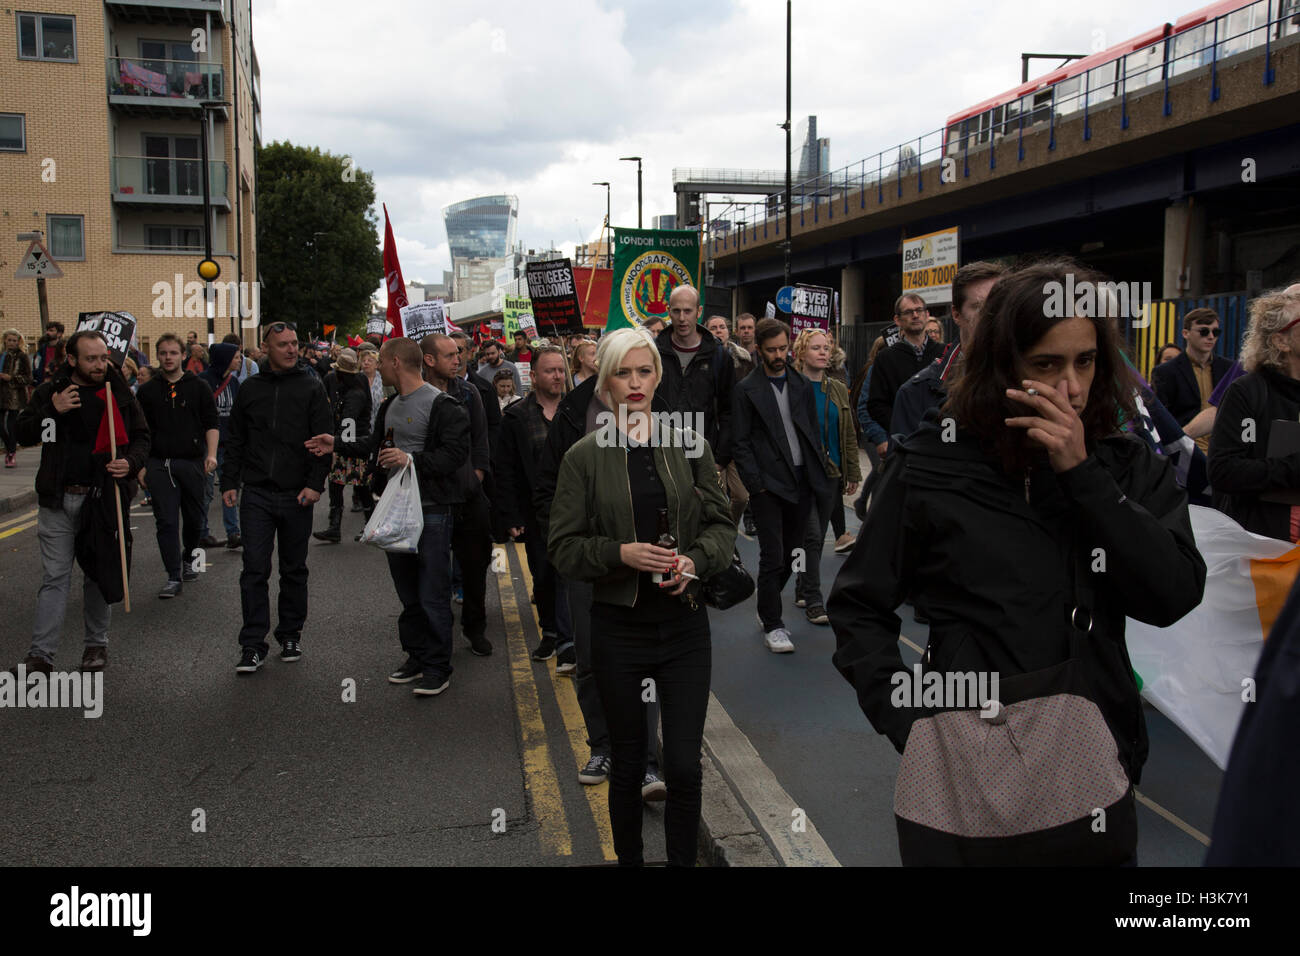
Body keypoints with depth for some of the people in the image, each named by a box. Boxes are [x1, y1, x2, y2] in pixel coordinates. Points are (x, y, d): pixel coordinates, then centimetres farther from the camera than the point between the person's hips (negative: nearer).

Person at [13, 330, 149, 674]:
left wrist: (131, 463, -10)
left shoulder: (119, 392, 3)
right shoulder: (51, 390, 3)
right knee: (55, 577, -1)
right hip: (58, 500, 0)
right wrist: (52, 411, -14)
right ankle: (40, 655, 2)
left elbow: (141, 436, 10)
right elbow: (23, 434, 2)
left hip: (103, 498, 1)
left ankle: (97, 643, 24)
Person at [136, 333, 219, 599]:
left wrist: (211, 454, -11)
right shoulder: (147, 392, 9)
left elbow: (211, 424, 3)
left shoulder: (199, 387, 6)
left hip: (192, 462, 0)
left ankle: (188, 558, 35)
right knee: (166, 521, -5)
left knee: (194, 518, 10)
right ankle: (173, 577, -3)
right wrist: (141, 465, 6)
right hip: (159, 464, 0)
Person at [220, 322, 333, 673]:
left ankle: (291, 635, 23)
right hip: (256, 493, 1)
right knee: (255, 569, -2)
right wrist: (229, 481, 7)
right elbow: (235, 440, 14)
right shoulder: (250, 388, 9)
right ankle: (253, 644, 4)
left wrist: (315, 483, -12)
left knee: (294, 569, 10)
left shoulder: (312, 387, 1)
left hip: (297, 496, -1)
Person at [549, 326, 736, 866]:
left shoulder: (690, 447, 1)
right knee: (628, 764, 13)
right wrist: (620, 553, -19)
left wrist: (696, 560, -13)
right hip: (618, 628, -1)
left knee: (684, 766, 0)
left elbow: (721, 524, 6)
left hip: (684, 624, 1)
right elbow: (563, 547, -2)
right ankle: (628, 858, 33)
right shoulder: (584, 457, -3)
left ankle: (683, 860, 20)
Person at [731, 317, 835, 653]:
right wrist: (756, 483, -12)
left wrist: (820, 471, 6)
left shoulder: (802, 385, 11)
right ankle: (772, 624, 8)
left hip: (802, 481, 5)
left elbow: (813, 431, 15)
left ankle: (767, 608, 30)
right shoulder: (747, 390, -3)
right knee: (772, 556, -4)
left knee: (792, 552, 11)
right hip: (769, 484, -5)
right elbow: (741, 443, -5)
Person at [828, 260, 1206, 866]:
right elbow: (858, 606, 0)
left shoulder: (1128, 468, 2)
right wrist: (907, 719, -9)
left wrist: (1082, 475, -16)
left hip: (1092, 773, 2)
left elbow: (1174, 596, -11)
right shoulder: (931, 467, -6)